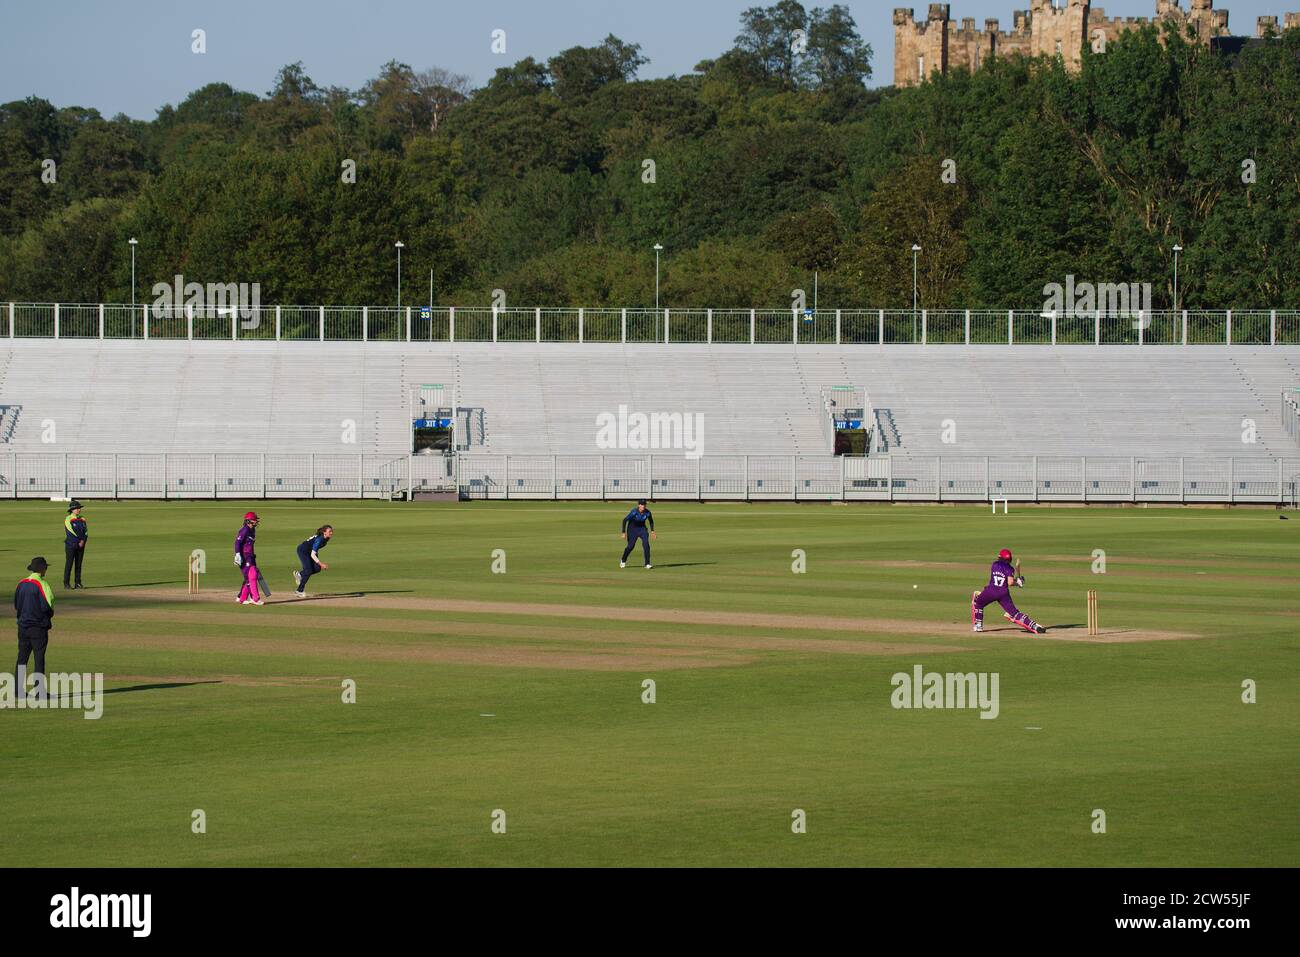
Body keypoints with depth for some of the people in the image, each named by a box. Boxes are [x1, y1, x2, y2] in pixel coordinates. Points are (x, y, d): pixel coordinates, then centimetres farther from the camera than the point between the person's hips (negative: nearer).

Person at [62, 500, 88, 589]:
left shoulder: (82, 520, 13)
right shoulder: (68, 519, -5)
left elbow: (85, 532, 9)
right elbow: (72, 531, -13)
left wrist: (83, 541, -7)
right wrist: (81, 538, -11)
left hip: (81, 545, 5)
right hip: (71, 545, -5)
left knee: (79, 564, 6)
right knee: (69, 564, -5)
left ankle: (78, 583, 9)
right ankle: (66, 583, -3)